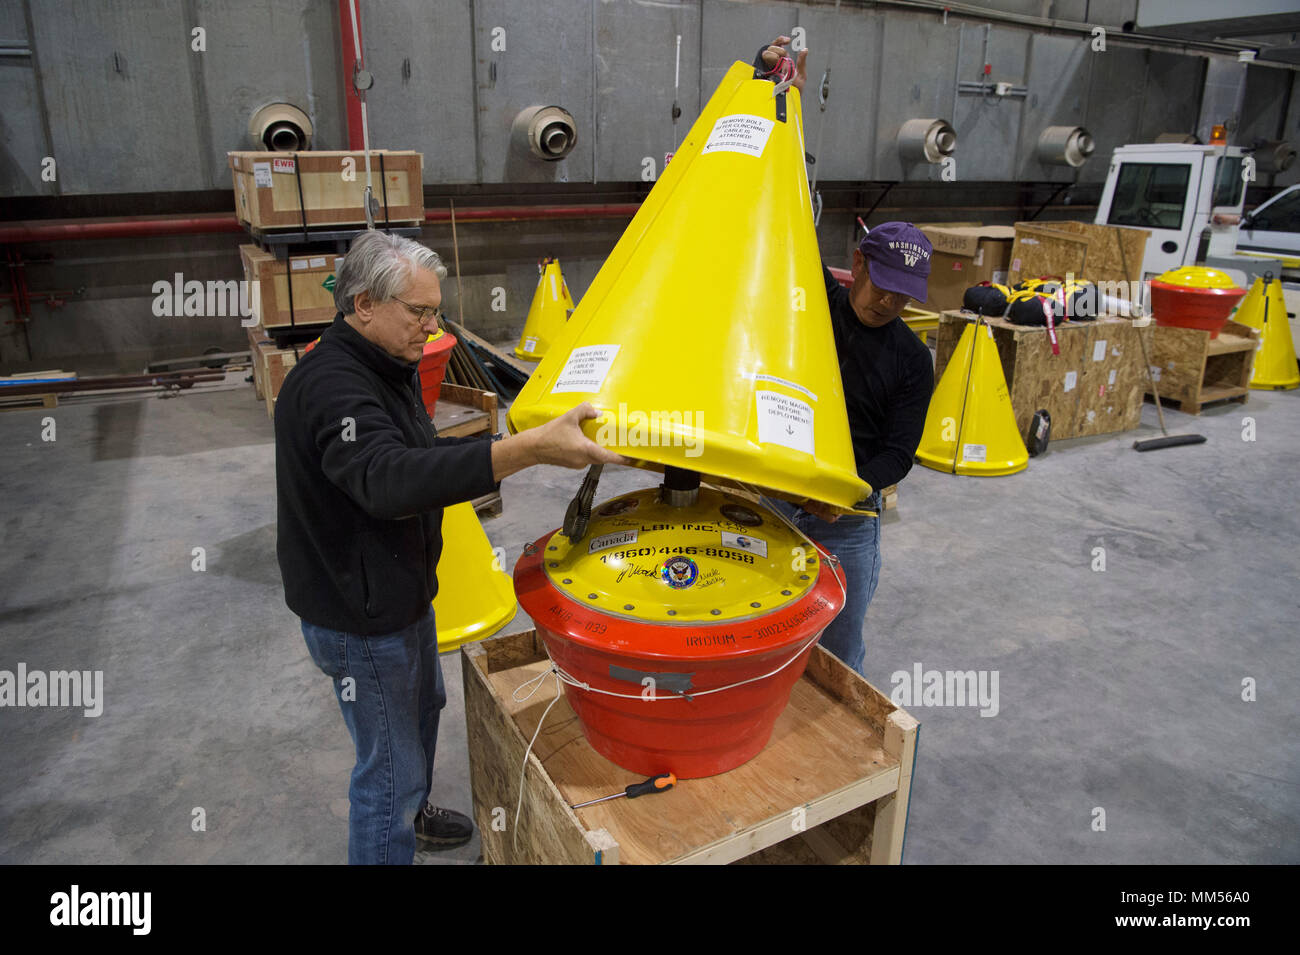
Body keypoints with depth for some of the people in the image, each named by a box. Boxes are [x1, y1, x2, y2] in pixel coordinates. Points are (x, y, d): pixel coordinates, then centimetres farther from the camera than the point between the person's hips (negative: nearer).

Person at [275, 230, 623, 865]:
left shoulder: (386, 366, 6)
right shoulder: (329, 385, -29)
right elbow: (390, 478, -48)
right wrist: (528, 449, -55)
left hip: (399, 592, 11)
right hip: (360, 620, -11)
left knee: (423, 705, 30)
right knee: (391, 764, 2)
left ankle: (411, 815, 55)